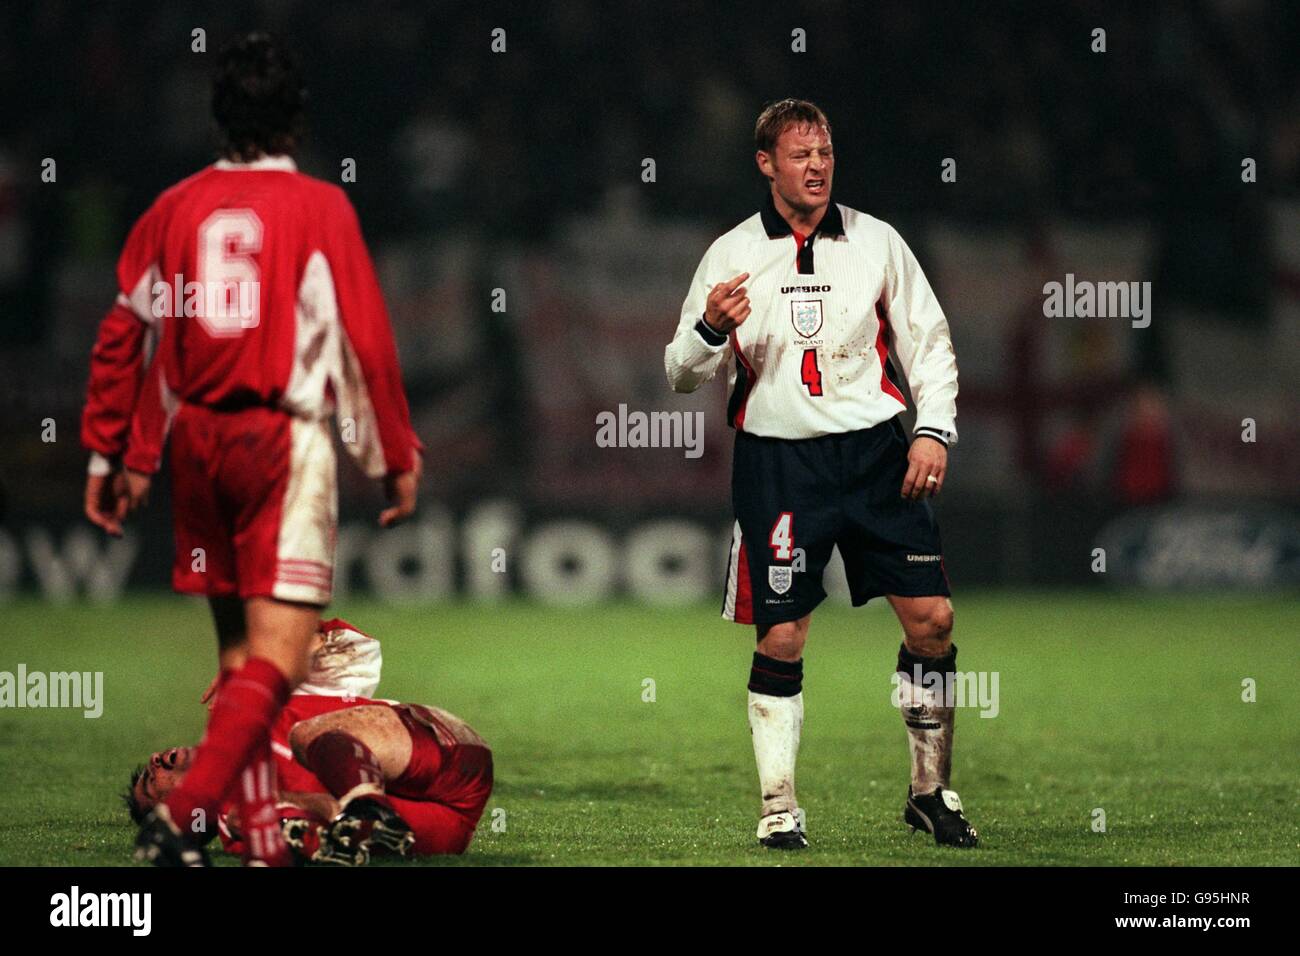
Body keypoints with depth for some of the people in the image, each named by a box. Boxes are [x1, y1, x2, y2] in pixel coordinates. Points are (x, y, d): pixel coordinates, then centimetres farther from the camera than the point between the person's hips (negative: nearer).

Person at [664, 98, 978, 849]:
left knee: (932, 618, -3)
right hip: (778, 459, -1)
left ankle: (931, 790, 13)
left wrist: (935, 429, -2)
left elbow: (928, 338, 10)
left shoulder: (876, 241, 5)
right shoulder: (732, 256, 2)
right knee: (782, 637, -5)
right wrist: (710, 330, -18)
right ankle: (779, 807, 5)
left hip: (876, 449, 1)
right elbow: (685, 375, 4)